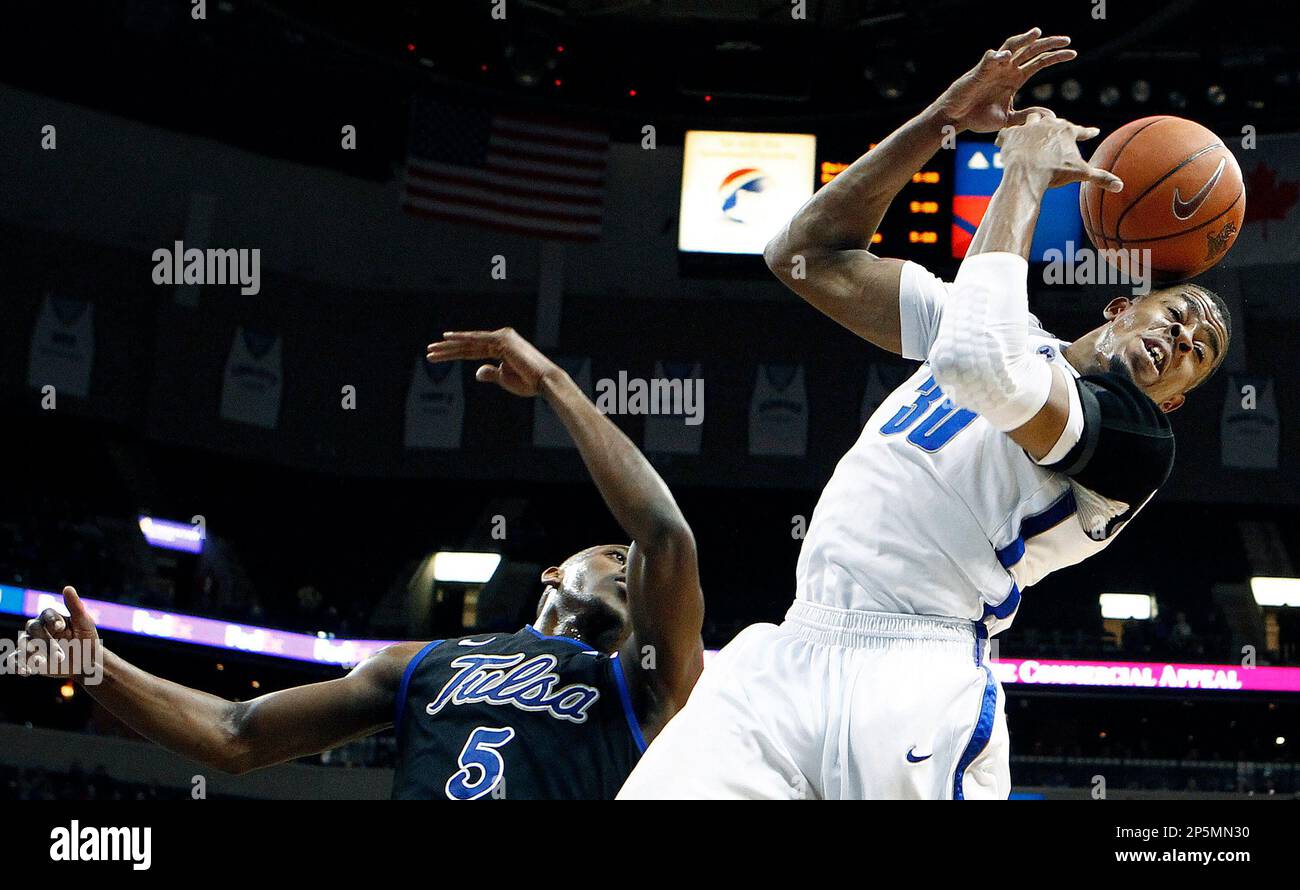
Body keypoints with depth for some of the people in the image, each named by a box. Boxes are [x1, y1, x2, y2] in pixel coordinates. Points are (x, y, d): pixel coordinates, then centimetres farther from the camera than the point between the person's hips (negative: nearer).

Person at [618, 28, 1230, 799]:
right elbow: (807, 258, 19)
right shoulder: (984, 324, 22)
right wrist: (942, 120, 10)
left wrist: (1024, 179, -5)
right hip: (786, 659, 5)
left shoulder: (1137, 439, -1)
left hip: (916, 698, -5)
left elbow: (981, 369, -19)